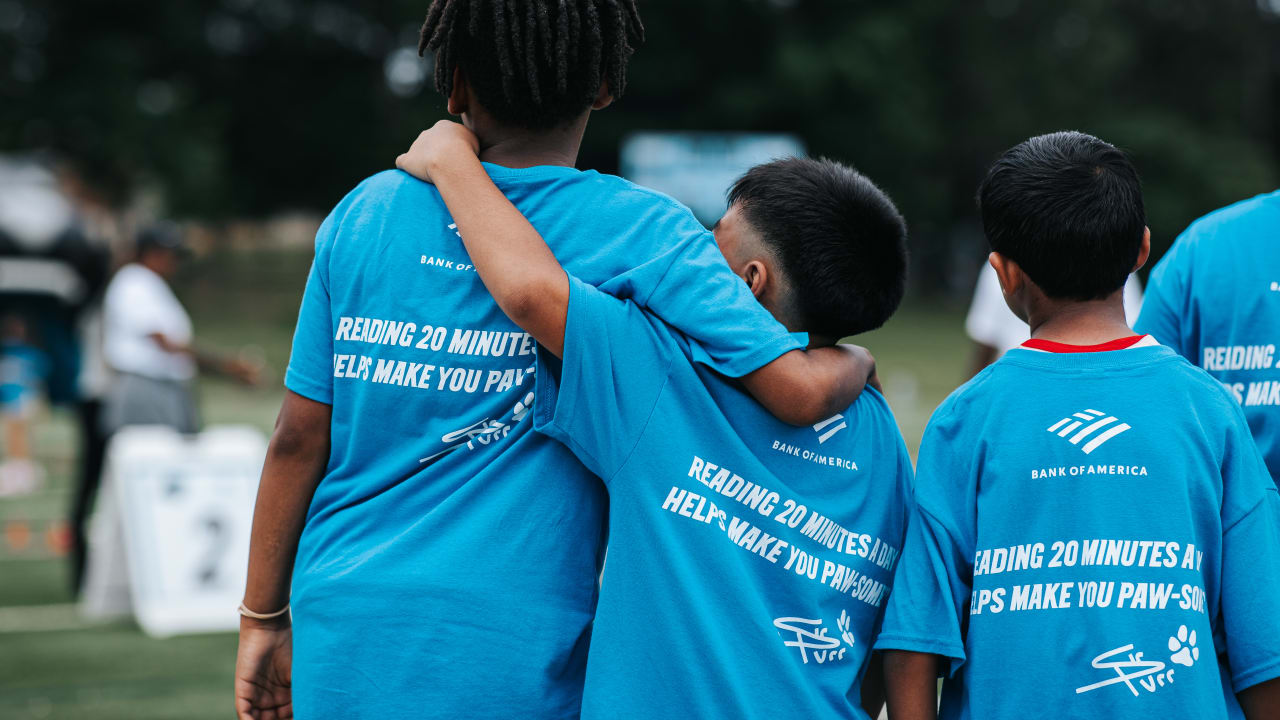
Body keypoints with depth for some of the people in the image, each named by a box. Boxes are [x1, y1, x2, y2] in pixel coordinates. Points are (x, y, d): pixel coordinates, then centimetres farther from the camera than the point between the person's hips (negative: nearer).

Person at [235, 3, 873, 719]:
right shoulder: (641, 234, -5)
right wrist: (854, 360, 10)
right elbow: (801, 391, -14)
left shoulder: (367, 210, 3)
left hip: (344, 641, 3)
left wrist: (263, 619, 14)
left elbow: (300, 438, 5)